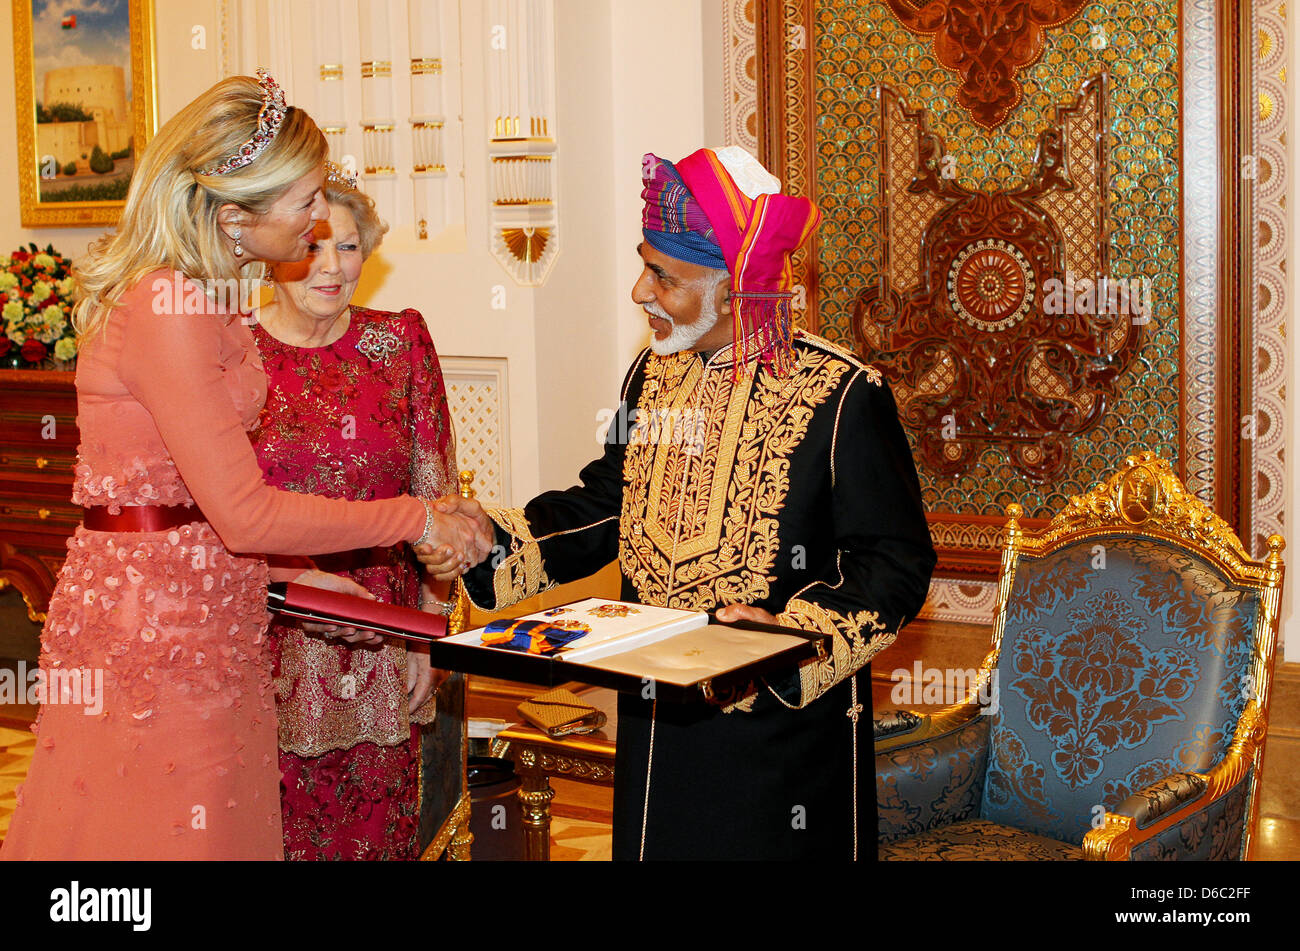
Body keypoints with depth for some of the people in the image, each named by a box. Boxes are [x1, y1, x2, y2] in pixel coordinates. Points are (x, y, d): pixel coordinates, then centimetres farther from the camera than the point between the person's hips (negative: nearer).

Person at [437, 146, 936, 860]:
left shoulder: (842, 394, -16)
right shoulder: (654, 375, 6)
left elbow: (896, 559, -15)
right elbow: (608, 503, 12)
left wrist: (796, 632, -28)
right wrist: (500, 539, -2)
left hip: (784, 727, -6)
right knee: (656, 844, 18)